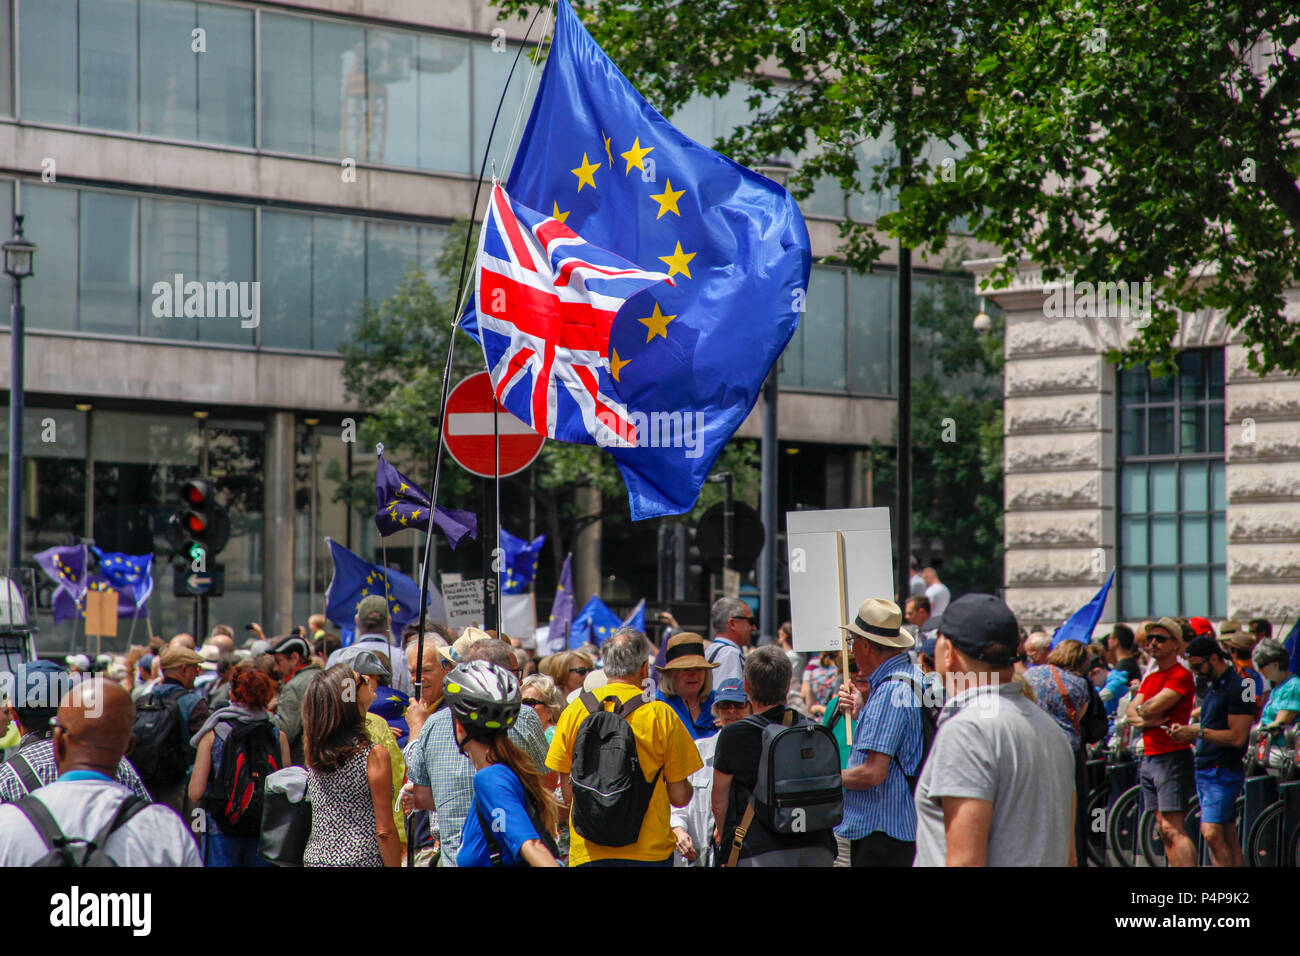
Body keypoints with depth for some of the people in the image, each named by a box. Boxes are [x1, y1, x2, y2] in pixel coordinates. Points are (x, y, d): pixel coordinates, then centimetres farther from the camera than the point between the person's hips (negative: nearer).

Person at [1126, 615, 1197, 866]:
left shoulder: (1181, 676, -10)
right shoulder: (1150, 678, 19)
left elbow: (1152, 708, -19)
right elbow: (1131, 714, 11)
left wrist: (1142, 710, 3)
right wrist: (1146, 720, -10)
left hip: (1172, 758, -9)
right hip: (1149, 759, 9)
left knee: (1173, 830, -16)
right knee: (1164, 829, 8)